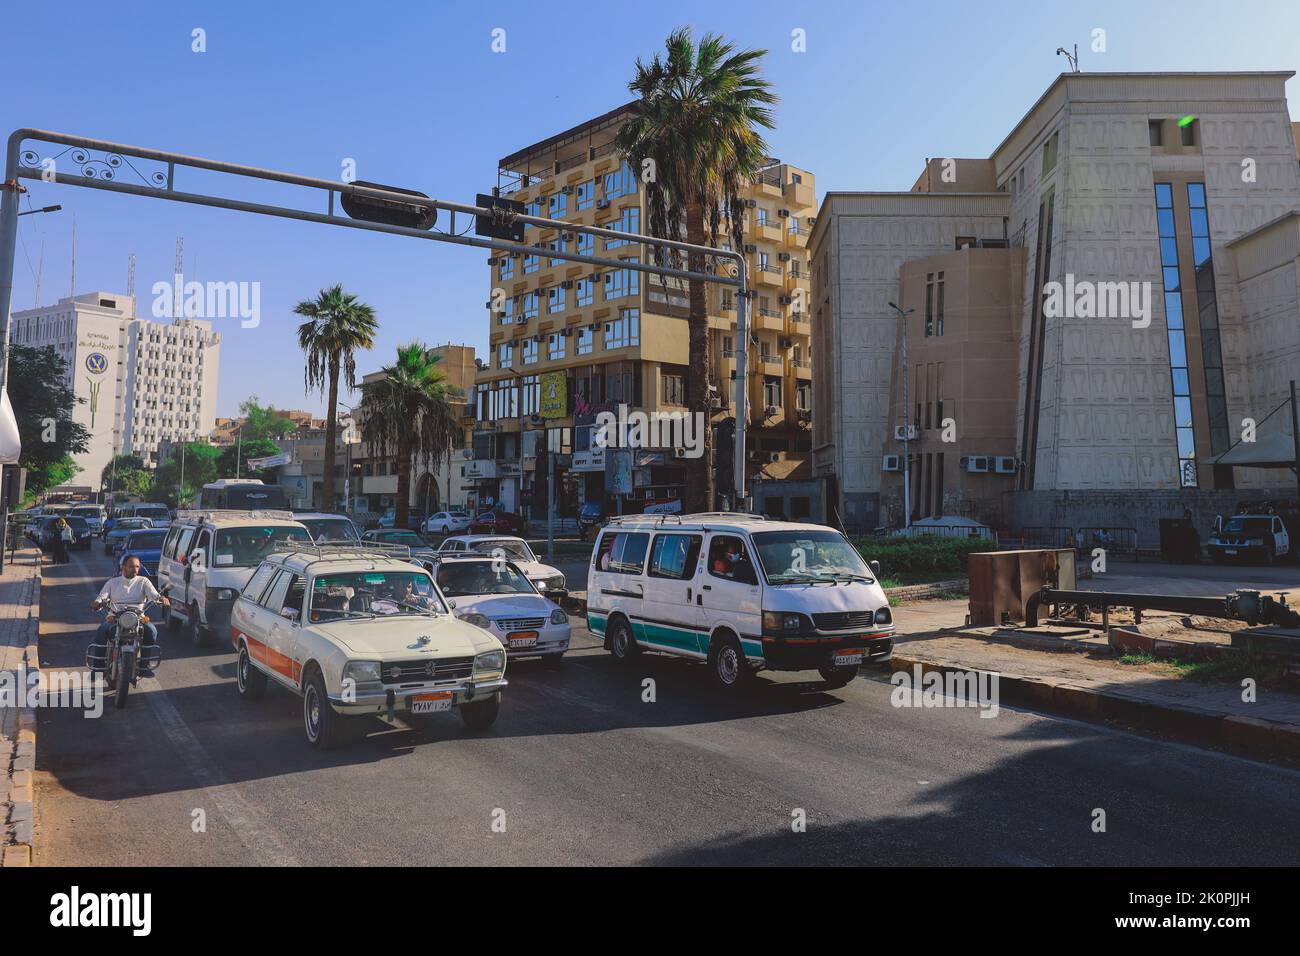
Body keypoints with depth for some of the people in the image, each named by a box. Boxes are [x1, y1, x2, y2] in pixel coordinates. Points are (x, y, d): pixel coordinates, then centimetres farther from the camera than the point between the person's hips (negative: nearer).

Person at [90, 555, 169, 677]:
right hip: (115, 617, 0)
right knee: (102, 631, -30)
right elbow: (102, 597, 4)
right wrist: (96, 603, -21)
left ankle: (144, 664, -16)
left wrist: (161, 598, -27)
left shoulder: (143, 581, 12)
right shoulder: (112, 582, 15)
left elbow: (154, 595, -3)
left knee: (151, 631, -29)